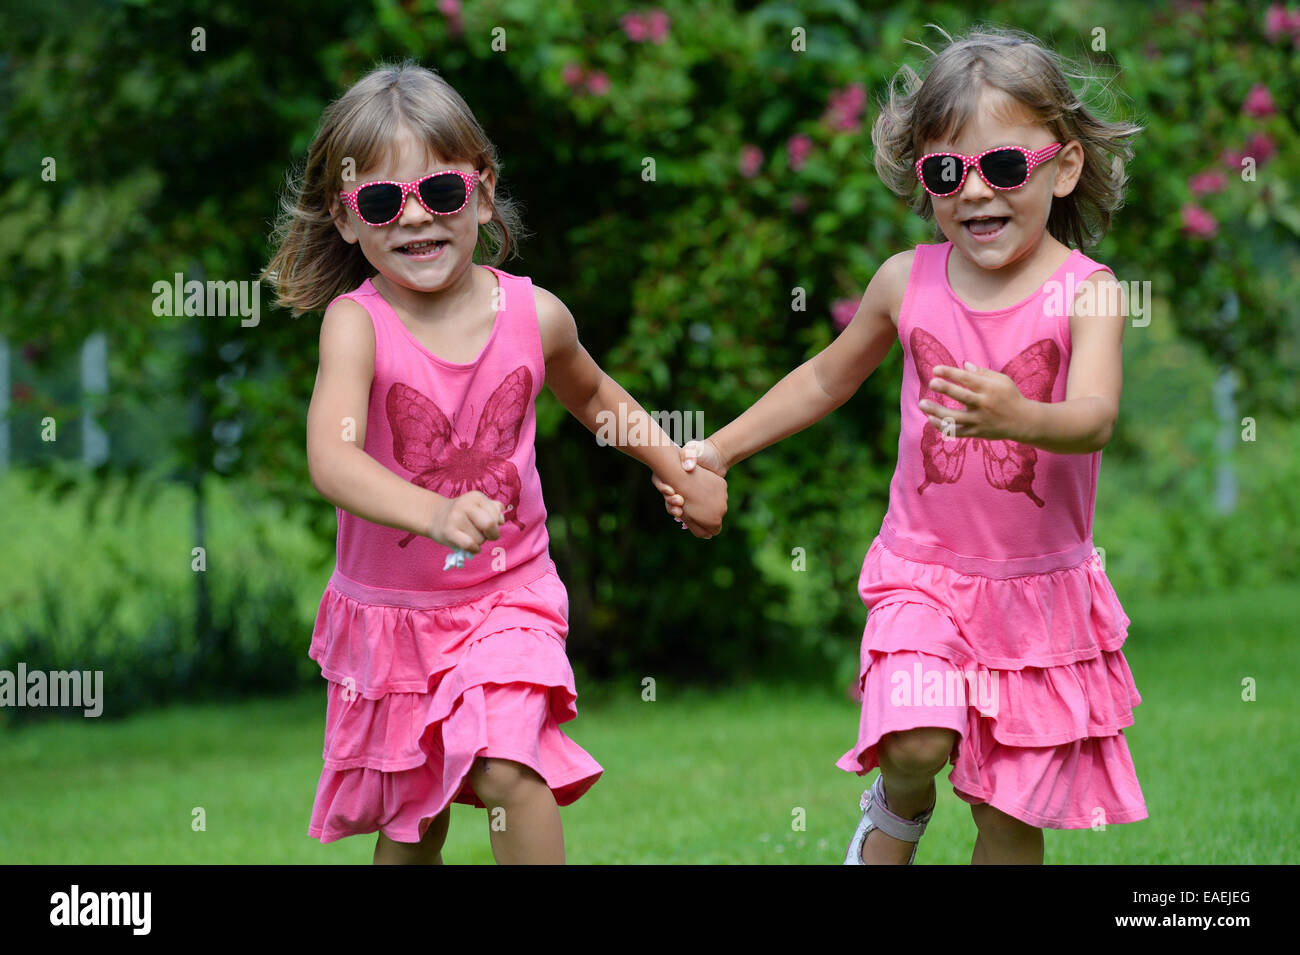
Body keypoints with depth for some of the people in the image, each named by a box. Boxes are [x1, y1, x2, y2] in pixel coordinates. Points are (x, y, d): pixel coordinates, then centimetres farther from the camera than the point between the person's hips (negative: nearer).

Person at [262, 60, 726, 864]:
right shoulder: (357, 323, -19)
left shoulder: (534, 315, -9)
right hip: (389, 608, 0)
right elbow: (332, 458, -37)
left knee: (506, 769, -22)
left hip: (506, 598, 0)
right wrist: (436, 513, -53)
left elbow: (593, 395, 16)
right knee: (407, 829, 13)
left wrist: (684, 472, 9)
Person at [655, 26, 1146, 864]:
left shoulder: (1084, 292, -12)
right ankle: (896, 814, 12)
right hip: (925, 574, 1)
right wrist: (721, 450, 17)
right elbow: (827, 378, 17)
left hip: (1040, 586, -1)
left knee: (1013, 817, 4)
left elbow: (1094, 418, -29)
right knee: (918, 744, -23)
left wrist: (1016, 417, -50)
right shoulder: (908, 283, -1)